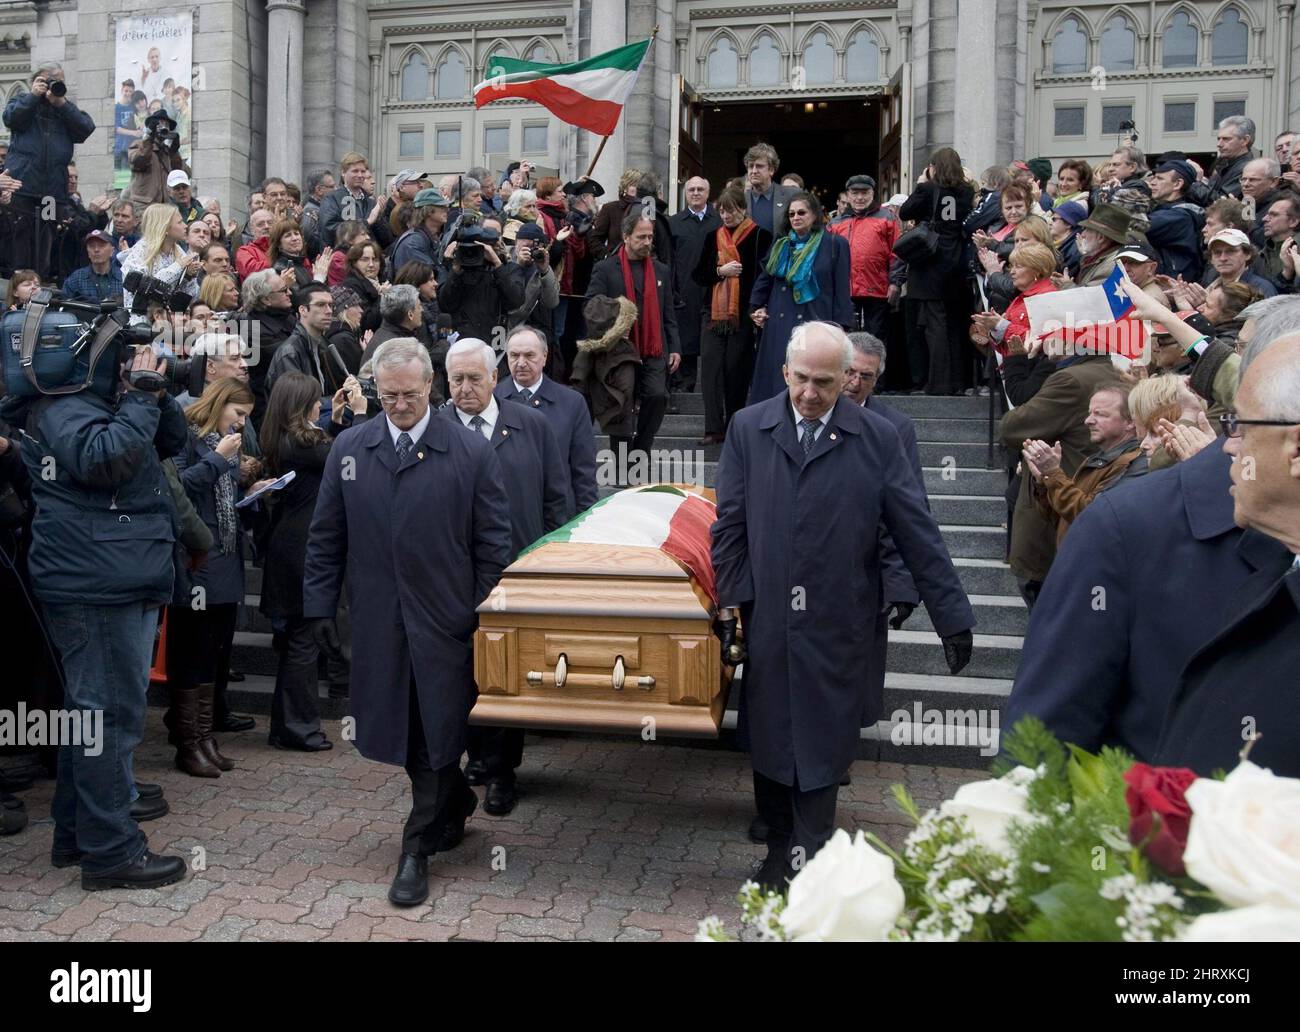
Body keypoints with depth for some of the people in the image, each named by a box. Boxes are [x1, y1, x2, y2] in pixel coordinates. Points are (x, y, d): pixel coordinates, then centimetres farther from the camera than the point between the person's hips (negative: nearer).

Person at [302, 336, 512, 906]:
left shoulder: (472, 452, -5)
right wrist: (320, 605, 5)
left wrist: (486, 618, -4)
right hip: (377, 620, 3)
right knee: (401, 728, 12)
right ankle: (456, 801, 38)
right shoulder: (348, 448, 5)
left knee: (436, 732, 2)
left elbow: (492, 545, -3)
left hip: (444, 621, -3)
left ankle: (418, 848, 17)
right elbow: (326, 536, 9)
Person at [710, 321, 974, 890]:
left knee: (823, 745, 5)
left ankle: (810, 859, 18)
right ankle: (781, 849, 29)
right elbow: (730, 525, 3)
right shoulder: (748, 428, 2)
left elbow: (917, 533, -2)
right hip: (767, 621, 2)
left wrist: (953, 617, -2)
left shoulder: (878, 436, -2)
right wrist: (729, 607, -1)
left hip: (838, 624, -2)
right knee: (768, 740, 12)